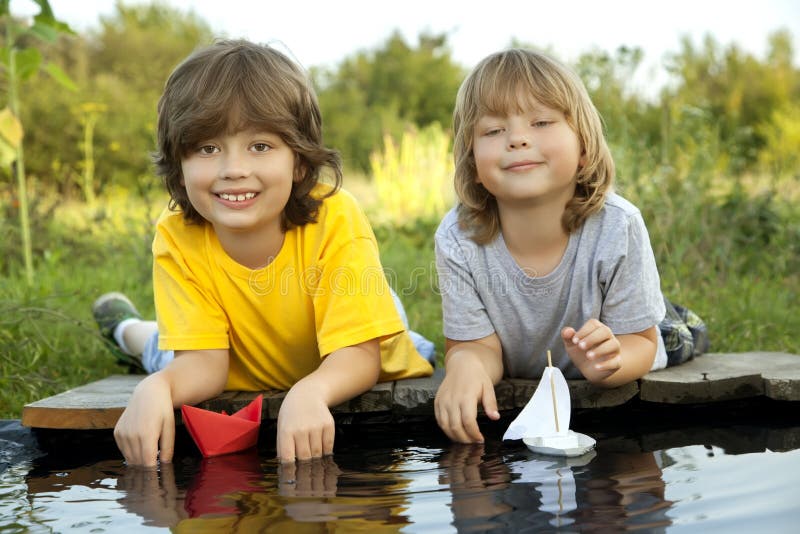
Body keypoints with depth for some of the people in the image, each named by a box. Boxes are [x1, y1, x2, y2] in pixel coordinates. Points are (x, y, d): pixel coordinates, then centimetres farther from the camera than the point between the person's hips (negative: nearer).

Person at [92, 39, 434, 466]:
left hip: (350, 390, 0)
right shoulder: (176, 238, -23)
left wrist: (311, 393, -55)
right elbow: (205, 362, -23)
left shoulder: (335, 220, -31)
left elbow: (360, 356, -33)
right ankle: (131, 331, 30)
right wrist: (155, 389, -46)